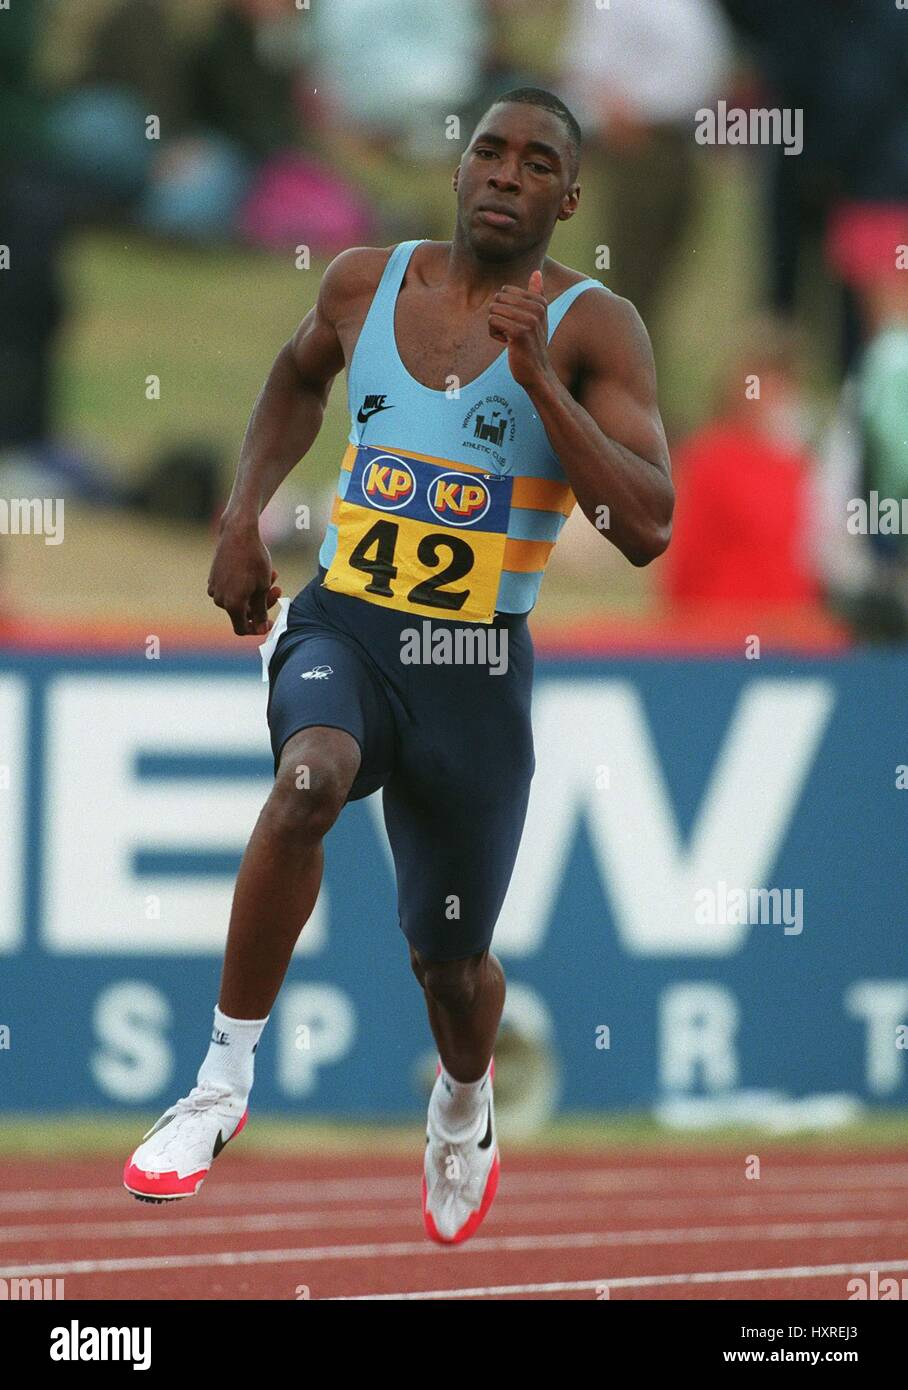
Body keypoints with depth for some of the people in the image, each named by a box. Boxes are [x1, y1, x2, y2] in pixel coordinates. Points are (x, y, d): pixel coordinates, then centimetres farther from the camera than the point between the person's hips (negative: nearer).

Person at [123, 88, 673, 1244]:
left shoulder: (591, 328, -9)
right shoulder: (366, 283, 2)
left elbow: (645, 529, -19)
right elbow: (298, 378, 27)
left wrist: (537, 377, -25)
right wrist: (242, 516, 13)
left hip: (475, 667, -1)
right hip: (341, 627, 1)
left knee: (450, 962, 11)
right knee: (308, 781, -35)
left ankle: (464, 1104, 49)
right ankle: (223, 1083, -26)